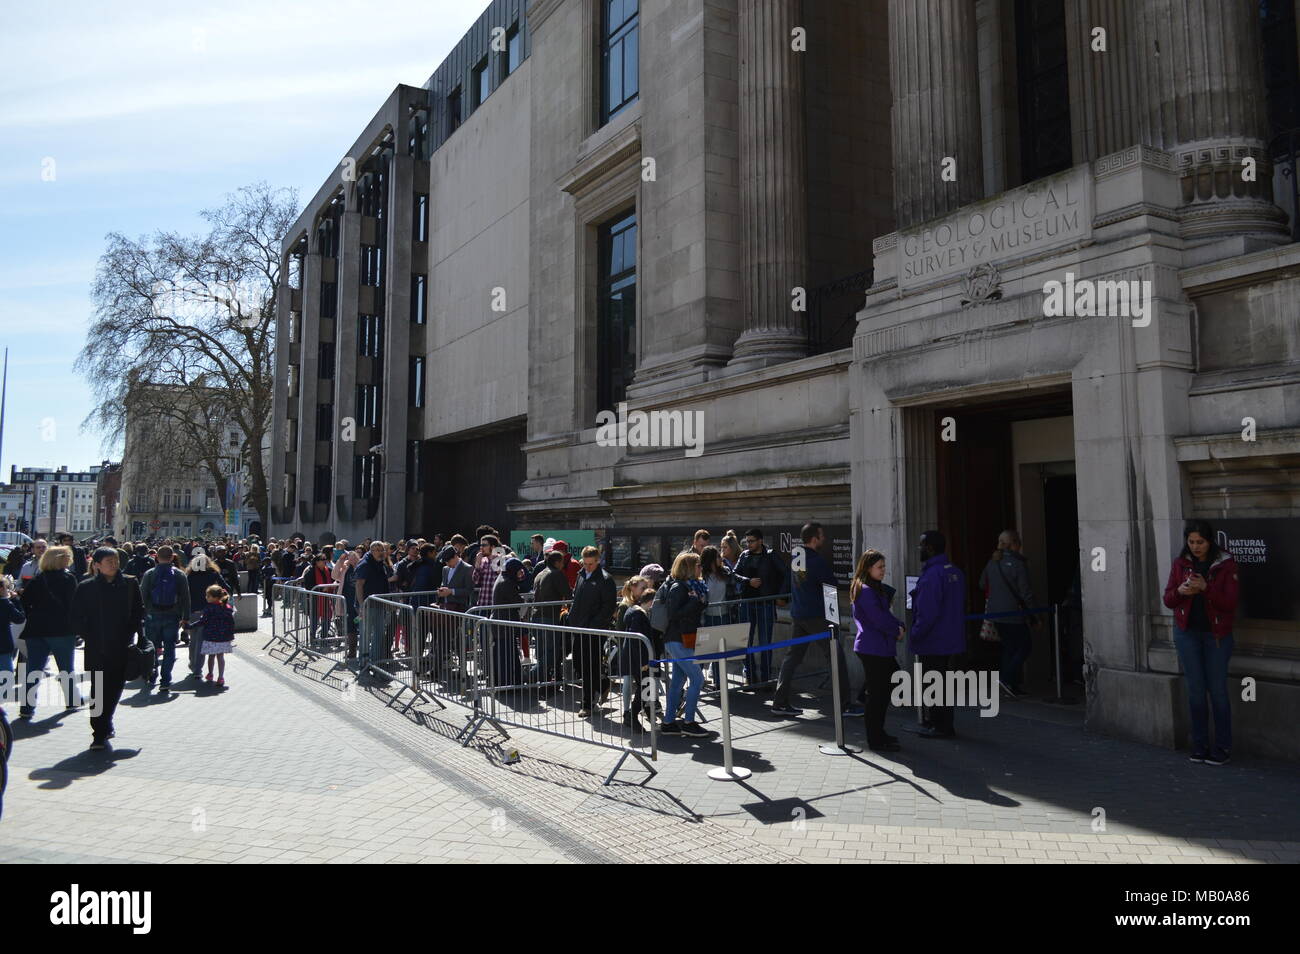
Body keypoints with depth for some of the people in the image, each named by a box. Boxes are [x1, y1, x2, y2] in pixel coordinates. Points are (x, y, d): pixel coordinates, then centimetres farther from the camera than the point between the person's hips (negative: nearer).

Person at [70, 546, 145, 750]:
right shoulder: (85, 587, 0)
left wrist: (131, 632, 0)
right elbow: (77, 617, 4)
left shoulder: (129, 584, 4)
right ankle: (100, 734, 2)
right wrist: (87, 636, -4)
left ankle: (103, 727, 28)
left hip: (121, 647, 2)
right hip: (96, 649, -2)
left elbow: (138, 610, 10)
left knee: (115, 688, 8)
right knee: (98, 690, -4)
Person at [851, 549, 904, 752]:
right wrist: (897, 631, -4)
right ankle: (876, 741, 5)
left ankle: (878, 733, 28)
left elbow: (885, 614, 18)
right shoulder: (866, 591, -17)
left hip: (881, 649, 10)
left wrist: (899, 626, 0)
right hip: (873, 650, -10)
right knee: (876, 693, -3)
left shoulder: (878, 589, 16)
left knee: (883, 690, 17)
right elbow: (879, 620, -19)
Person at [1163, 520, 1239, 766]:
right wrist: (1180, 591, -17)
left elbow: (1230, 602, -11)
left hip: (1216, 634, -2)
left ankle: (1223, 747, 12)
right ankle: (1199, 745, 15)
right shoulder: (1180, 564, 4)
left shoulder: (1226, 564, -5)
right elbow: (1168, 600, 3)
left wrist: (1206, 588, -25)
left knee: (1217, 690, 1)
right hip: (1187, 633, 2)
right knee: (1195, 690, 7)